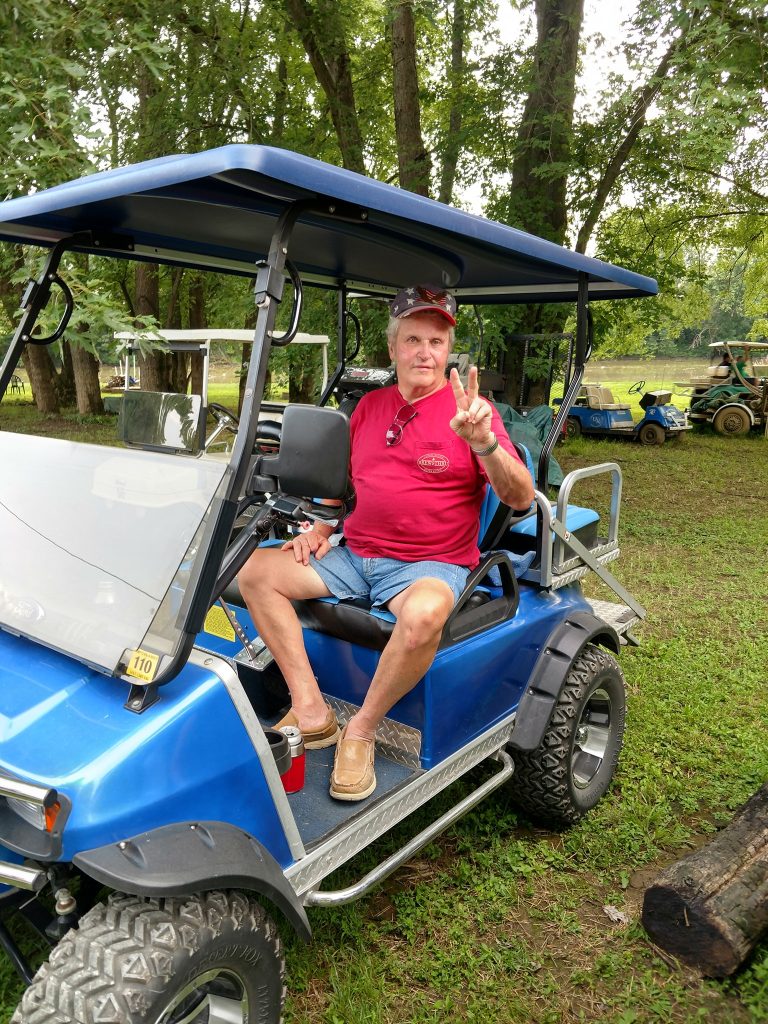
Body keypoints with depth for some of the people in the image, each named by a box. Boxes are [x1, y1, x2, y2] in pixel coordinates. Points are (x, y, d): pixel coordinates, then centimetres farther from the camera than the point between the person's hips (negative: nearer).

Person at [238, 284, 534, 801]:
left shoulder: (468, 410, -4)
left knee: (424, 614, -38)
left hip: (431, 565, -5)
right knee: (255, 568, -10)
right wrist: (320, 528, 4)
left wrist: (484, 441, -30)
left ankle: (361, 732, -13)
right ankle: (311, 712, -10)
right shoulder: (370, 405, 12)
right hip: (353, 556, 6)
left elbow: (521, 497, -12)